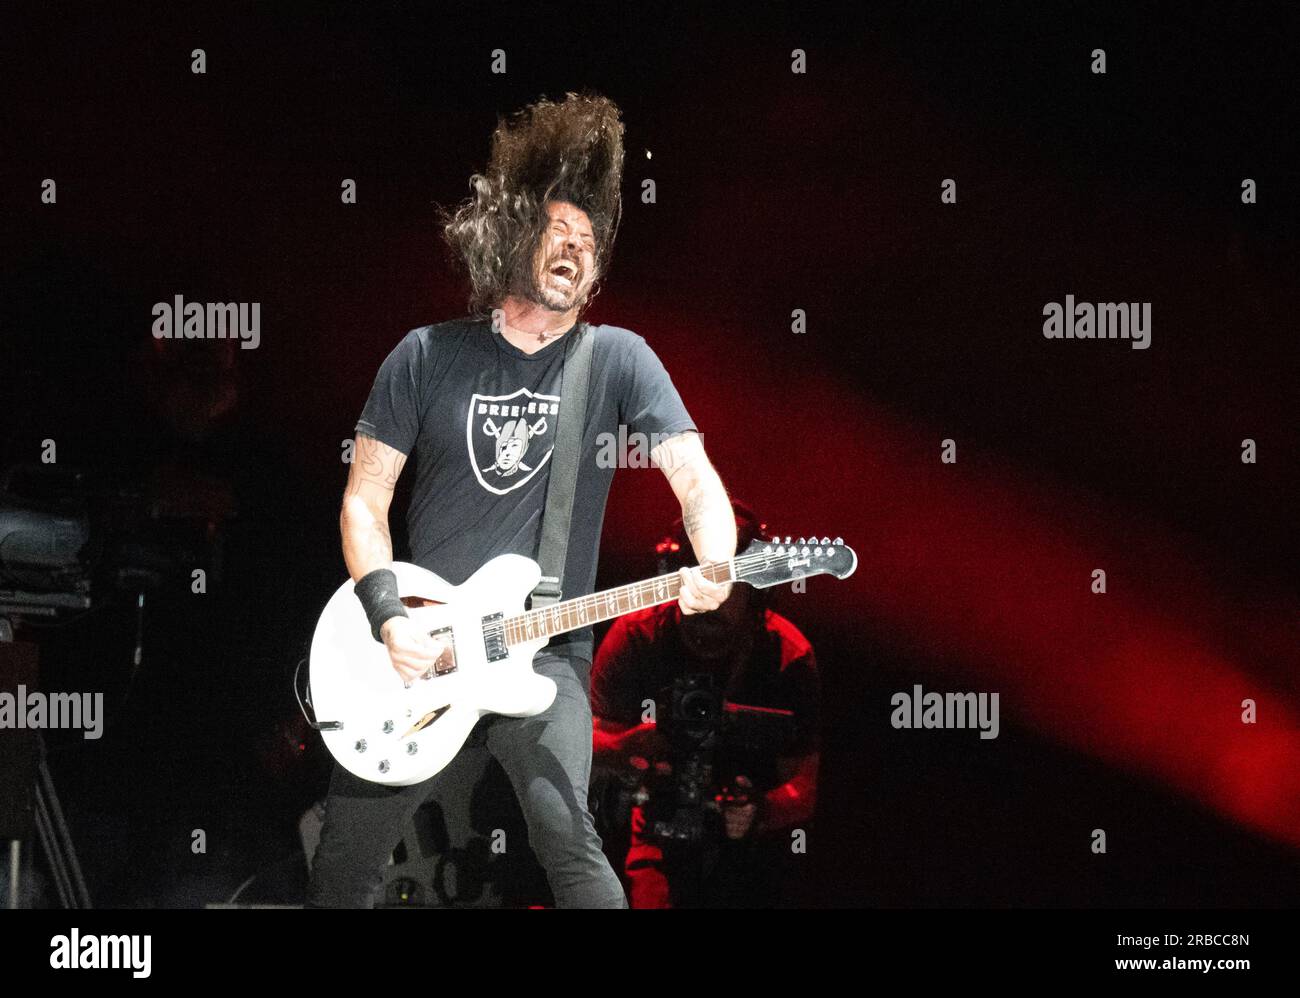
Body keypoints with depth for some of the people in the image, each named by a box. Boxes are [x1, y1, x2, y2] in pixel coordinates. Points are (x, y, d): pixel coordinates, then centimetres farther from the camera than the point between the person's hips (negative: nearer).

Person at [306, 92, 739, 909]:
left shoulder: (618, 360, 0)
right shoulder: (427, 356, 3)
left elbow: (695, 476, -8)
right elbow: (365, 499, 5)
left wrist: (714, 565, -30)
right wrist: (390, 619, -10)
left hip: (544, 655, -2)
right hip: (419, 653, 2)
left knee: (564, 829, -25)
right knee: (349, 849, 8)